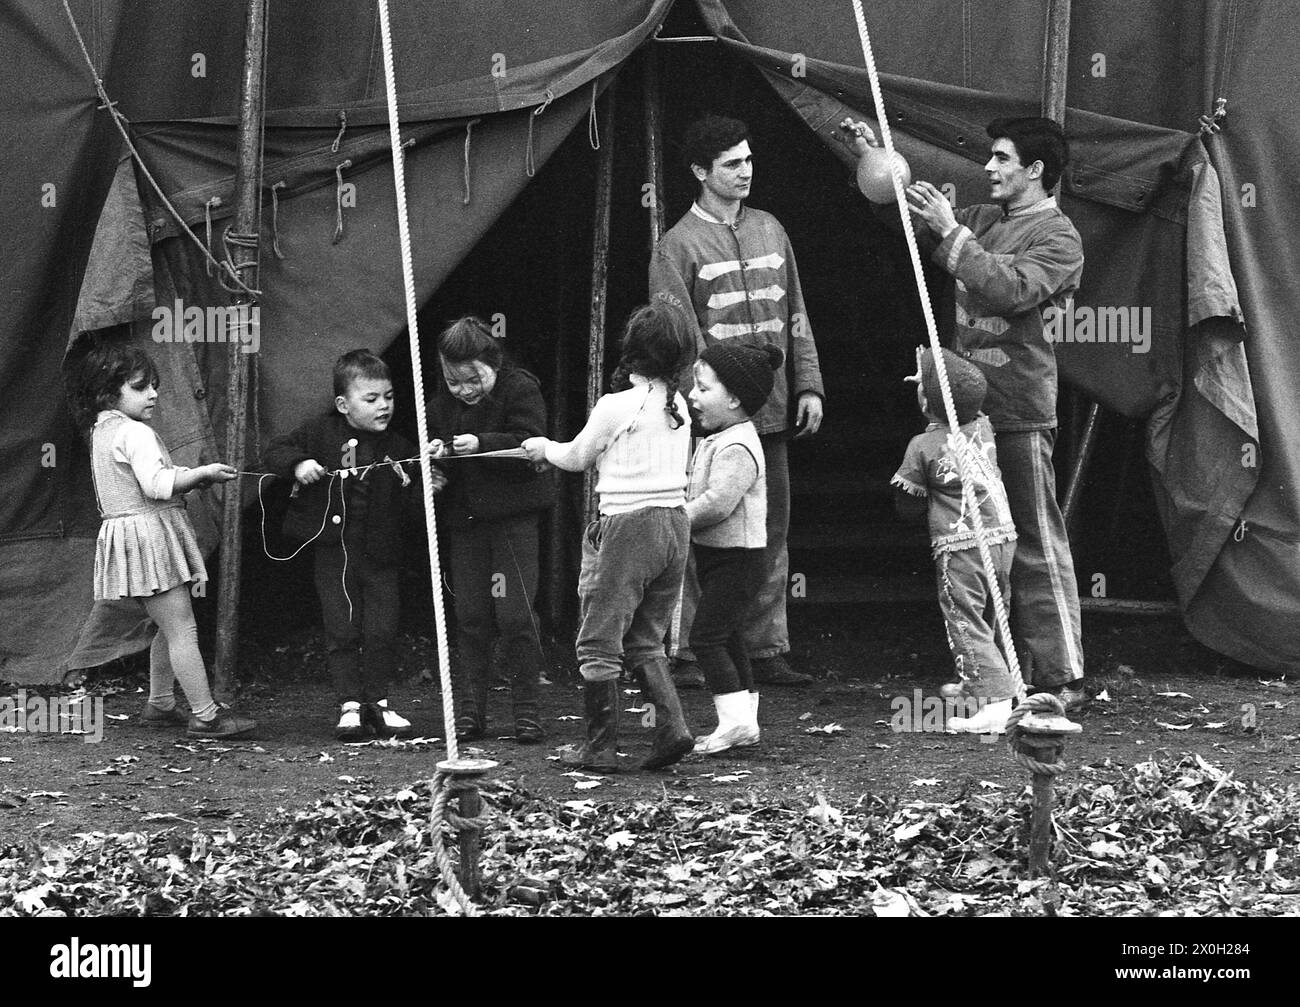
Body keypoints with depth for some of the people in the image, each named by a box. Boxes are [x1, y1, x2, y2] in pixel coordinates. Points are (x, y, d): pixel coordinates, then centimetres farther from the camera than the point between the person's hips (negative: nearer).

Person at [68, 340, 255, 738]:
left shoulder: (102, 432, 16)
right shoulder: (135, 433, -16)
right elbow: (157, 485, -26)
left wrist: (187, 478, 10)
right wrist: (203, 473, -16)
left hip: (127, 536, 10)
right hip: (149, 536, -10)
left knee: (169, 629, 21)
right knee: (182, 628, -9)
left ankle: (160, 705, 29)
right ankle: (205, 715, -9)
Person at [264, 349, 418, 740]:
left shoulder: (398, 448, 4)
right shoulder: (323, 432, -2)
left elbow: (408, 507, 7)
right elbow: (276, 451, 1)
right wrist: (298, 464, -18)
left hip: (380, 552, 2)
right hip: (333, 550, -2)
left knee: (382, 631, -1)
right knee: (342, 630, 0)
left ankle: (377, 703, 13)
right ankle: (350, 705, 7)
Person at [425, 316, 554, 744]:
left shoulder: (520, 389, -7)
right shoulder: (441, 403, 9)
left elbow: (529, 444, -18)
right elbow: (428, 444, 21)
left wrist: (480, 444, -29)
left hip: (513, 516, -5)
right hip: (464, 518, 5)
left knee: (516, 614, -6)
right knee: (469, 614, 6)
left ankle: (526, 709, 2)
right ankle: (468, 708, 11)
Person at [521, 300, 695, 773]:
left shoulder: (615, 407, -11)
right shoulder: (679, 406, 7)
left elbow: (577, 458, 4)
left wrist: (545, 447, 26)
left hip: (627, 525, -7)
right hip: (675, 524, 7)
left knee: (599, 642, 2)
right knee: (645, 640, 17)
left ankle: (600, 747, 4)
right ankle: (670, 725, 2)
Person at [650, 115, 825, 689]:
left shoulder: (769, 231, 14)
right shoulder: (678, 246, -4)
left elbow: (795, 317, 17)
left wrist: (808, 386, 10)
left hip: (771, 414, 6)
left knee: (771, 536, 8)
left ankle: (765, 650, 14)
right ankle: (689, 653, 1)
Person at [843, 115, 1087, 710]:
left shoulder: (1057, 237, -7)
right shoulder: (982, 220, 16)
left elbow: (1008, 289, -22)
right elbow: (916, 211, 23)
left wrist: (950, 233, -20)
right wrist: (876, 161, 11)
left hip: (1020, 413, -8)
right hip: (968, 404, 8)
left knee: (1036, 545, -8)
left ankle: (1062, 679, -7)